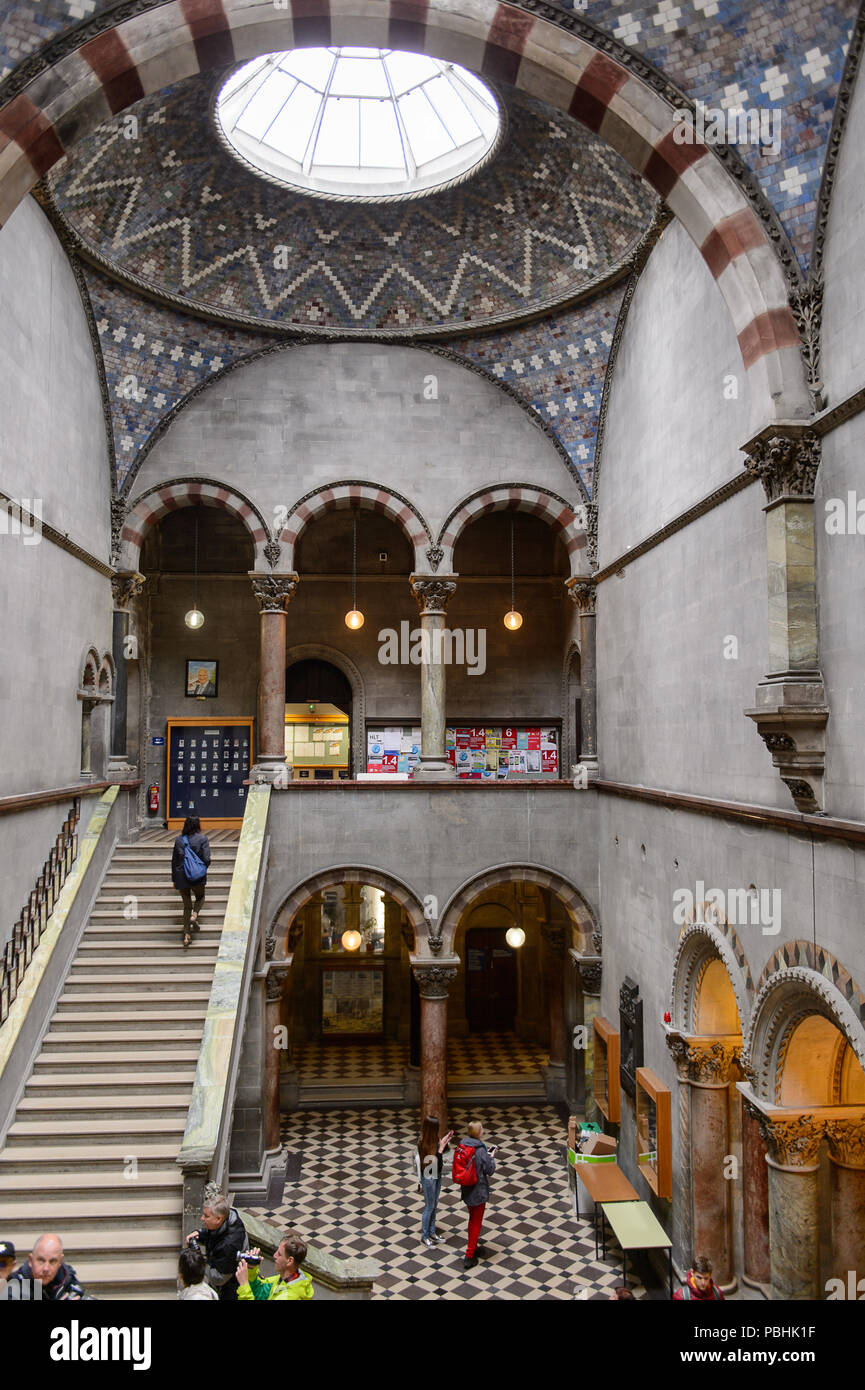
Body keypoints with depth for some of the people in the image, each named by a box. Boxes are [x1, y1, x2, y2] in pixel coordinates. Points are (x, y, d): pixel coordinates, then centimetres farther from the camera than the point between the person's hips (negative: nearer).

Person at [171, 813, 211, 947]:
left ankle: (186, 935, 10)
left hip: (181, 877, 3)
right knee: (200, 897, 25)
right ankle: (194, 915, -4)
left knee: (186, 905, 14)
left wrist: (174, 879, 15)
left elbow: (174, 861, 8)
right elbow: (207, 859, -13)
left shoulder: (179, 840, 4)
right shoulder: (202, 839, -7)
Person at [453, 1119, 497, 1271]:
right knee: (477, 1223, 10)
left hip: (466, 1190, 6)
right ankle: (469, 1256, 16)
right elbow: (490, 1170, -16)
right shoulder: (480, 1150, -25)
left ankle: (473, 1248, 41)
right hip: (478, 1191, -6)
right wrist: (492, 1157, 0)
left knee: (472, 1219, 25)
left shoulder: (462, 1146, -5)